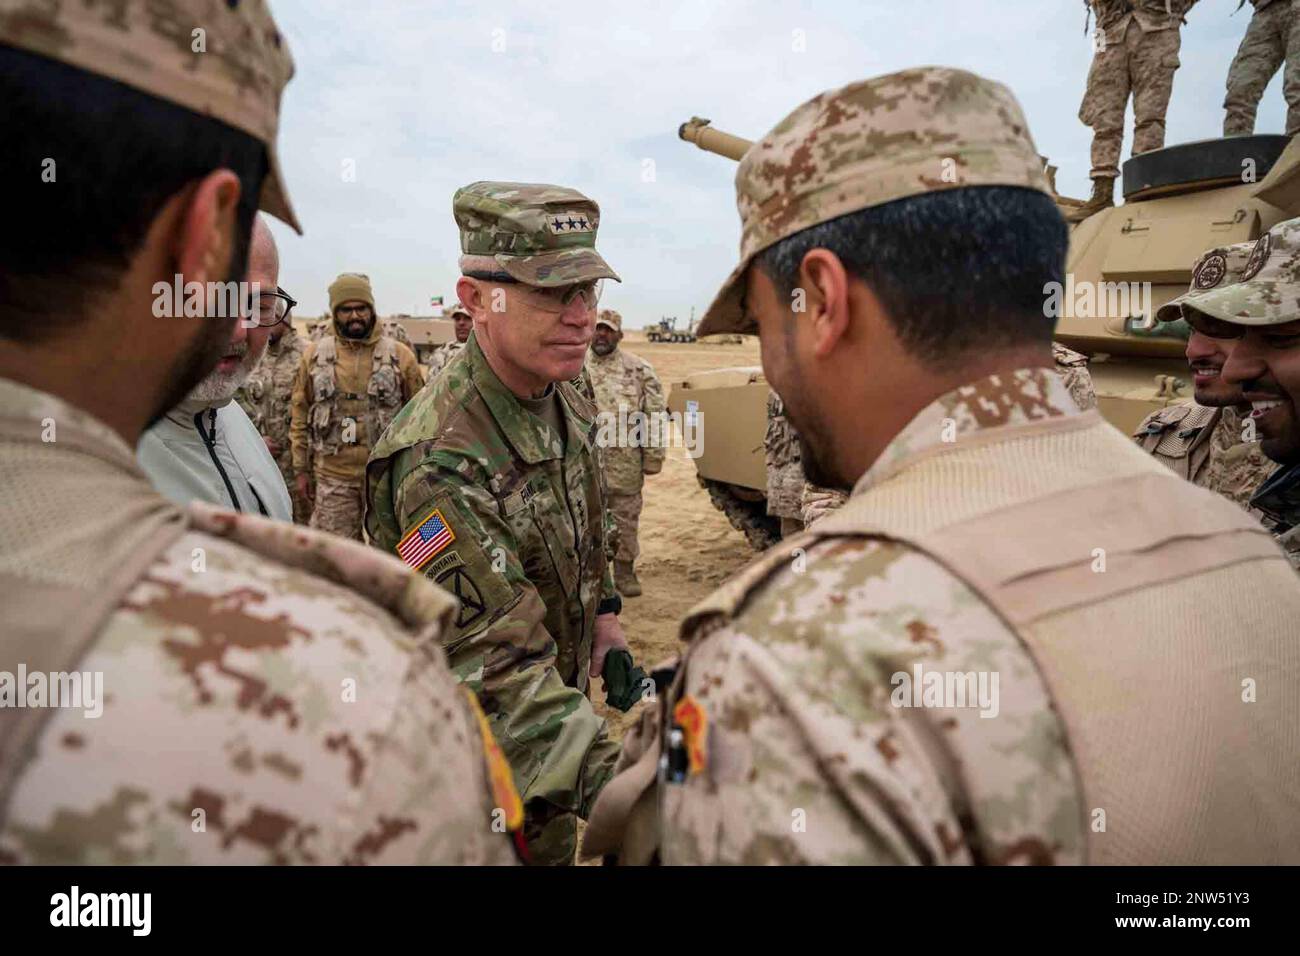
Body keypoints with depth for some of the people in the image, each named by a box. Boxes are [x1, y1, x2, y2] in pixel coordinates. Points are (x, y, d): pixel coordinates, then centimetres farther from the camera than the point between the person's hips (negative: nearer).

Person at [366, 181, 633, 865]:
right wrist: (619, 783, -49)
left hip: (564, 689, 7)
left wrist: (604, 610, 5)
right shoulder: (439, 462, -34)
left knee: (555, 848, 26)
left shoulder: (567, 400, -6)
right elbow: (499, 672, -39)